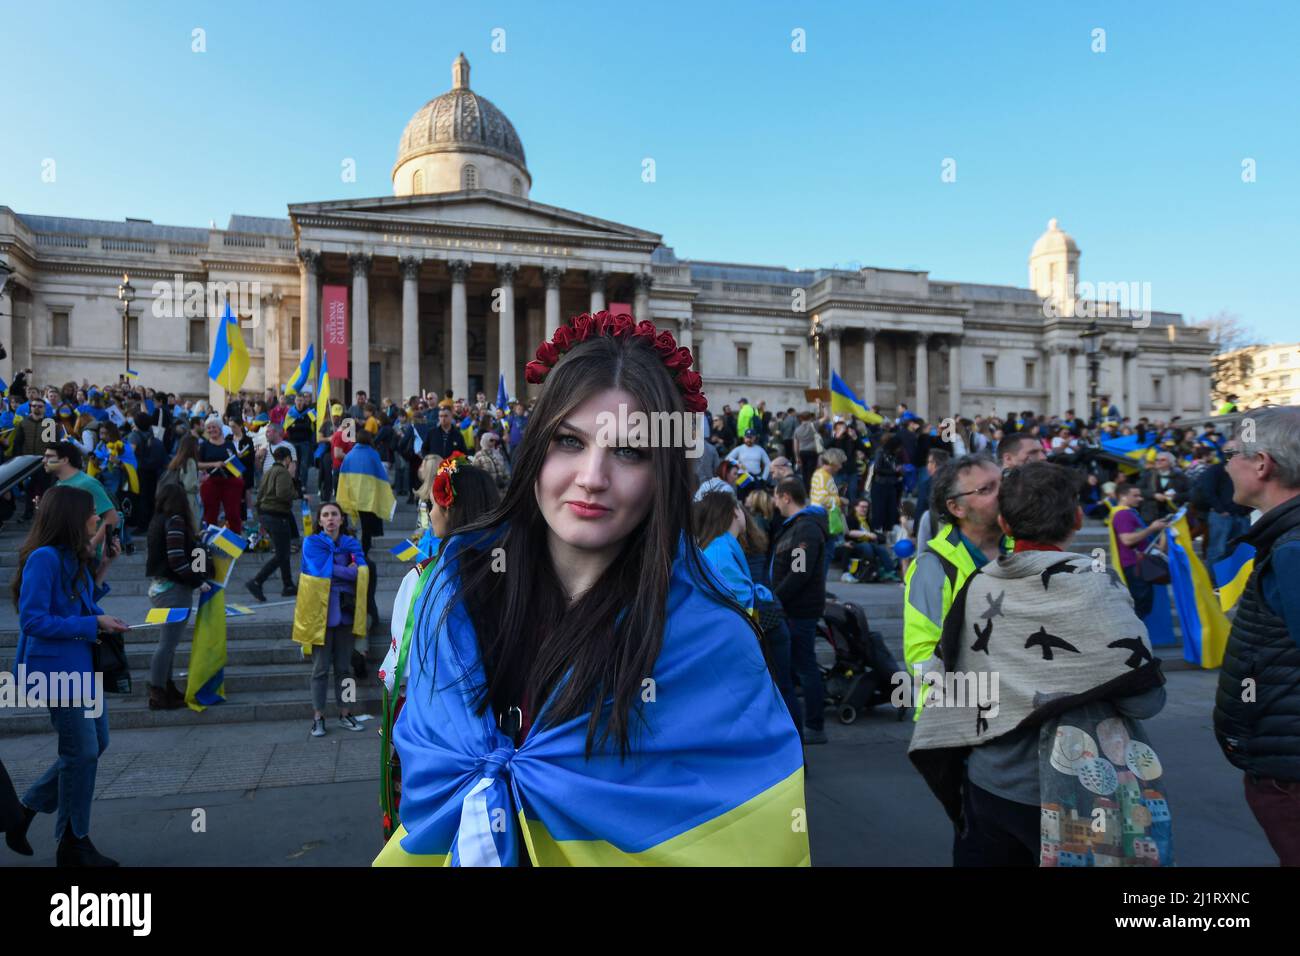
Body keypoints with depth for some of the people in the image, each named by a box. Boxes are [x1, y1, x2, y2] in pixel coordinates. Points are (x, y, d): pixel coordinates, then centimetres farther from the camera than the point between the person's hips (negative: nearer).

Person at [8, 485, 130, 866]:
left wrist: (102, 570, 6)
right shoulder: (44, 557, -19)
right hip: (56, 668, -9)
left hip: (82, 665, 9)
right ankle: (73, 843, 18)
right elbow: (33, 621, -21)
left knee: (95, 744, 17)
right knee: (82, 752, 1)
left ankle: (28, 809, 32)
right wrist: (93, 623, -21)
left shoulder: (74, 556, 7)